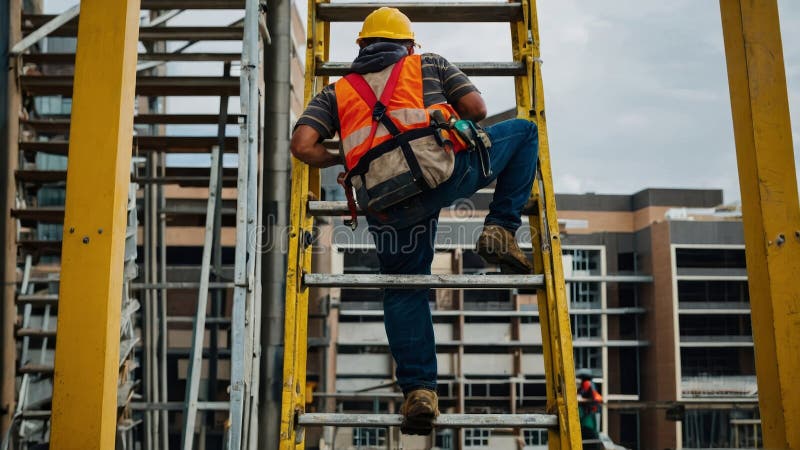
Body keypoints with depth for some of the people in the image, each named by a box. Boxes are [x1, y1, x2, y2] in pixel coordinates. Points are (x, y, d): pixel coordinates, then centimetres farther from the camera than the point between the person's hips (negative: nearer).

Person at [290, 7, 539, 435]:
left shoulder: (335, 92, 27)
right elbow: (476, 107, 15)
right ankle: (500, 230, 11)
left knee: (403, 291, 20)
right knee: (523, 131, 23)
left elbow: (302, 145, 11)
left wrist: (338, 159, 31)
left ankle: (418, 390, 9)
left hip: (386, 202, 2)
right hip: (444, 170, -1)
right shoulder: (429, 64, 26)